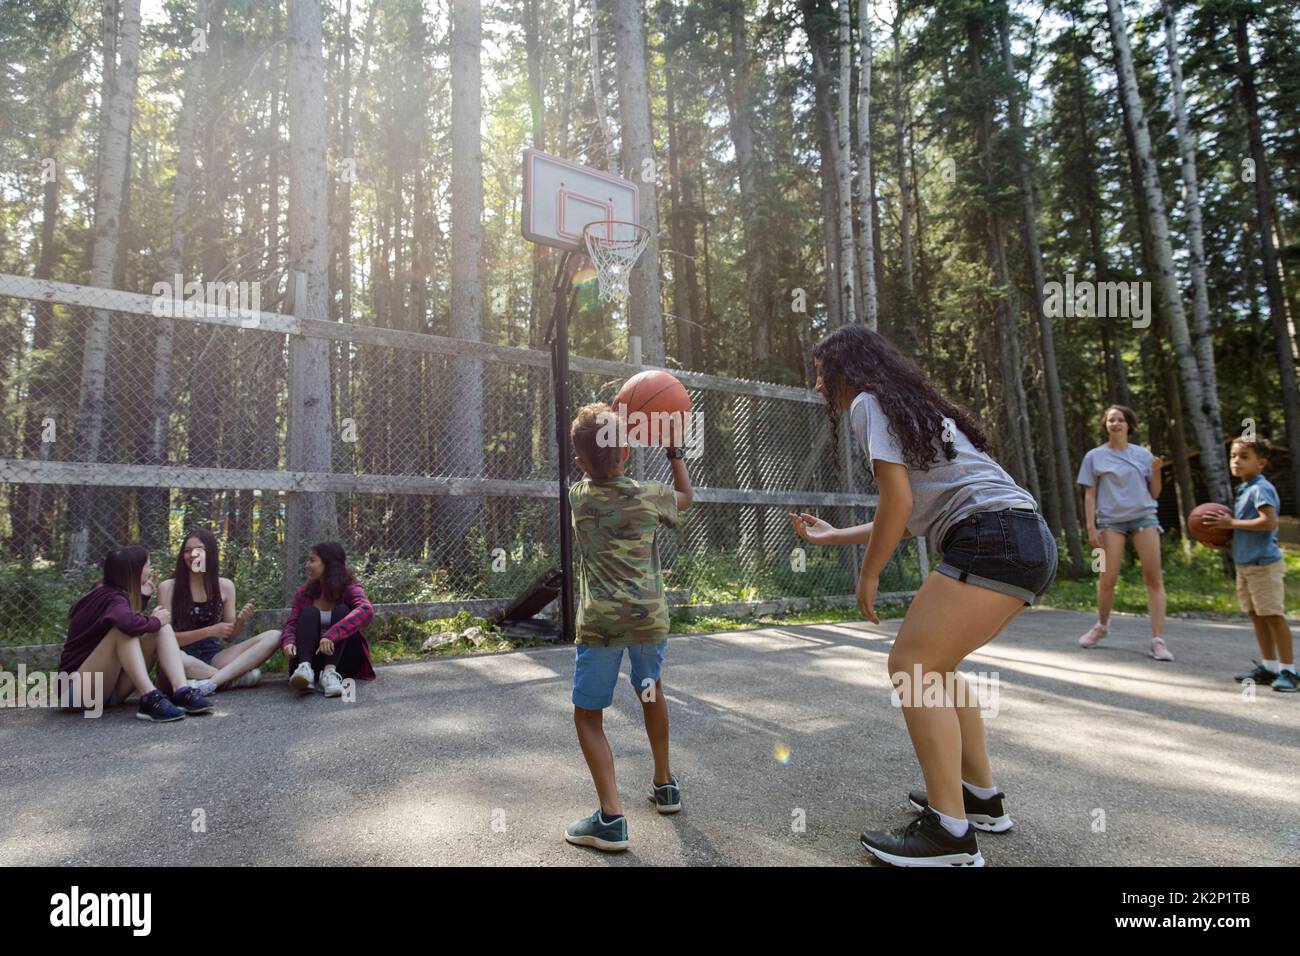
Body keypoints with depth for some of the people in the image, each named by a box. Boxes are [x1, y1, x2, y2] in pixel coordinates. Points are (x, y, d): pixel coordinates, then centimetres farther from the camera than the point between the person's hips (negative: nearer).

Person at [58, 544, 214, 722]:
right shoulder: (112, 597, -18)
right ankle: (150, 699, -37)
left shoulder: (107, 592, 9)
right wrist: (155, 621, -20)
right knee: (123, 630, -29)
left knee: (162, 628, -5)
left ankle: (182, 692, -24)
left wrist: (144, 595, 5)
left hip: (111, 686, 8)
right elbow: (127, 622, -40)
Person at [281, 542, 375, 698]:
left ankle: (330, 672, -41)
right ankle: (305, 668, -44)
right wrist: (288, 642, -27)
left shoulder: (350, 589, -7)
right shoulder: (304, 593, 7)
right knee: (309, 612, -19)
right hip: (313, 657, 3)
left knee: (342, 610, -23)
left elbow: (366, 611, -28)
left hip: (343, 659, -2)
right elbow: (292, 624, -3)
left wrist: (332, 635, -41)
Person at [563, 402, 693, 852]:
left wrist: (609, 429, 28)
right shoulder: (650, 495, 2)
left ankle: (611, 816, -5)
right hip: (649, 616, 2)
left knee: (588, 715, 6)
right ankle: (664, 783, 39)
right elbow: (686, 495, 24)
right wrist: (674, 449, 31)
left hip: (600, 621, -2)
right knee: (652, 693, 26)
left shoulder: (578, 495, 5)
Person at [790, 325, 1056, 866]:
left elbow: (899, 502, -12)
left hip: (993, 540, -10)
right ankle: (982, 796, 25)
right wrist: (833, 537, 34)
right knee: (931, 664, 18)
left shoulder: (867, 402, -1)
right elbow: (913, 517, 27)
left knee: (911, 666, -8)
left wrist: (868, 575, 0)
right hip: (1027, 539, 10)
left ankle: (951, 833, -4)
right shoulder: (908, 405, 27)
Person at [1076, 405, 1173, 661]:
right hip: (1111, 521, -1)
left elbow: (1154, 494, 12)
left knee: (1154, 579, -6)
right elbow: (1090, 495, 5)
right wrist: (1091, 527, -3)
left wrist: (1156, 471, -6)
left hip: (1144, 517, 1)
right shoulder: (1094, 457, 5)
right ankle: (1102, 625, 20)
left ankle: (1158, 640, -4)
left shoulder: (1143, 455, 10)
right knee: (1107, 579, -5)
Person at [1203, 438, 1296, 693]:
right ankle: (1268, 667, 21)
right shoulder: (1243, 490, 15)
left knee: (1273, 615, -4)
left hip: (1264, 564, -10)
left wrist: (1232, 523, -20)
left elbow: (1270, 522, -25)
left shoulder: (1261, 489, -14)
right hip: (1245, 564, 10)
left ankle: (1288, 670, 4)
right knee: (1256, 616, 13)